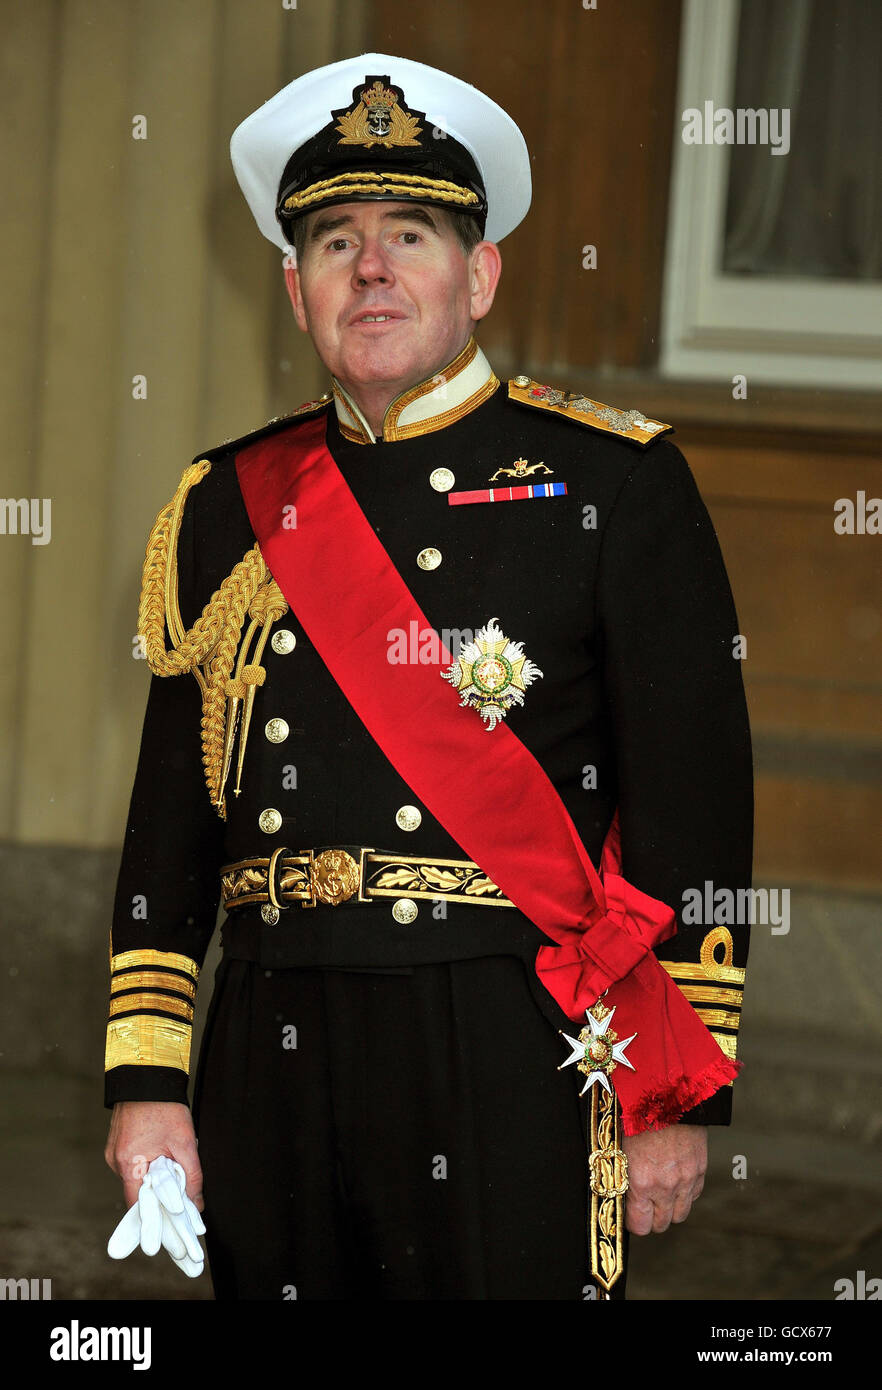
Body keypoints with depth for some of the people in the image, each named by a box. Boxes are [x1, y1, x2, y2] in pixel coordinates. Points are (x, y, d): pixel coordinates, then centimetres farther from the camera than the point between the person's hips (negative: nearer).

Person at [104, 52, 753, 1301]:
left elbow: (696, 808, -2)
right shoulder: (226, 509, 13)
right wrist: (145, 1081, 5)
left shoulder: (611, 484, 1)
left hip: (515, 1056, -3)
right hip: (278, 1052, 4)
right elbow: (171, 821, 13)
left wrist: (679, 1101, -6)